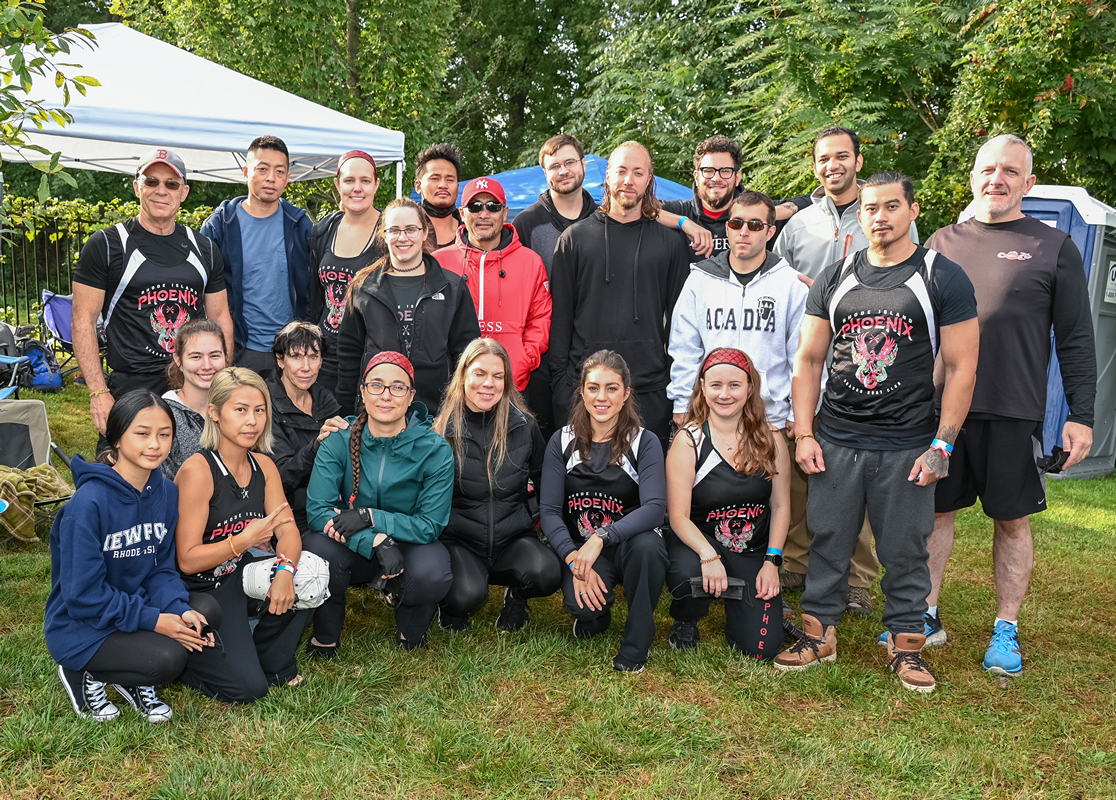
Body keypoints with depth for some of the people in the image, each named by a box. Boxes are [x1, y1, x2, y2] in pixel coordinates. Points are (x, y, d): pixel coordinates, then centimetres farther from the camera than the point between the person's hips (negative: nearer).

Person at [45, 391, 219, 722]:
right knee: (167, 658, -27)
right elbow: (83, 595, -21)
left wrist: (180, 609, -17)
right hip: (80, 628, -6)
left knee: (206, 611, -17)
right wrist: (153, 620, -22)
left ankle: (135, 681, 3)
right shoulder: (88, 504, -23)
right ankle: (83, 675, 1)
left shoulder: (166, 492, -3)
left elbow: (162, 567, 3)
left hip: (137, 604, 7)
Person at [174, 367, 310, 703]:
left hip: (246, 576, 6)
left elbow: (288, 529, -6)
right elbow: (188, 560, -19)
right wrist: (244, 540, -32)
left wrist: (285, 568, -27)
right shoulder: (197, 471, -20)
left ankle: (273, 662, 1)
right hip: (202, 590, -6)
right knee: (247, 688, -17)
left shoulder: (263, 465, 1)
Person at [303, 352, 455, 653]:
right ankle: (325, 636, -2)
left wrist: (370, 516, -28)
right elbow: (317, 510, -20)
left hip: (410, 545, -1)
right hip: (353, 550, 1)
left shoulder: (435, 449, -15)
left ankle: (412, 628, 5)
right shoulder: (339, 441, -12)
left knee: (431, 574, -34)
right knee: (319, 546, -32)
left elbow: (430, 525, -15)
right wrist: (376, 541, -33)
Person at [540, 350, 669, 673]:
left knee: (647, 545, -36)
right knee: (580, 604, -31)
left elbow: (655, 507, -19)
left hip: (630, 544, 0)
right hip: (580, 547, 1)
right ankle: (596, 616, 12)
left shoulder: (645, 442, -4)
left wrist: (602, 537, -33)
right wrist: (574, 559, -21)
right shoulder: (562, 442, 2)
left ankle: (637, 643, -11)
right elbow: (549, 511, -4)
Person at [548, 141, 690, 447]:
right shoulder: (575, 237, 8)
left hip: (650, 391, 1)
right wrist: (560, 378, 0)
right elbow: (560, 313, 6)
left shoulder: (669, 243, 10)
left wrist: (677, 384, 4)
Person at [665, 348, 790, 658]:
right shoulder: (688, 441, -10)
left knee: (761, 647, -12)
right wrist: (708, 556, -30)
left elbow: (780, 505, 5)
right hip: (699, 542, -2)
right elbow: (679, 517, -14)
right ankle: (685, 621, -1)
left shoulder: (770, 440, 0)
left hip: (754, 553, 3)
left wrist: (772, 561, -5)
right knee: (687, 573, -39)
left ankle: (736, 598, 24)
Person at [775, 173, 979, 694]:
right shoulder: (835, 279, 7)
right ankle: (819, 632, 22)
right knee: (828, 541, 8)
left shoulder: (943, 279, -2)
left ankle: (905, 642, 22)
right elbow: (808, 360, 10)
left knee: (905, 549, 6)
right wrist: (803, 433, 2)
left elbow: (961, 368, -4)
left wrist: (942, 445, -9)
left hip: (907, 446, -2)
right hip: (835, 440, 3)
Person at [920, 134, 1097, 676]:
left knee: (1012, 521, 7)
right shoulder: (944, 242, 10)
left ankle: (1006, 631, 19)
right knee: (935, 511, 8)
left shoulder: (1053, 246, 3)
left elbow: (1076, 339, 2)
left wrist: (1081, 416, -4)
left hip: (1014, 413, -2)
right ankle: (926, 616, 23)